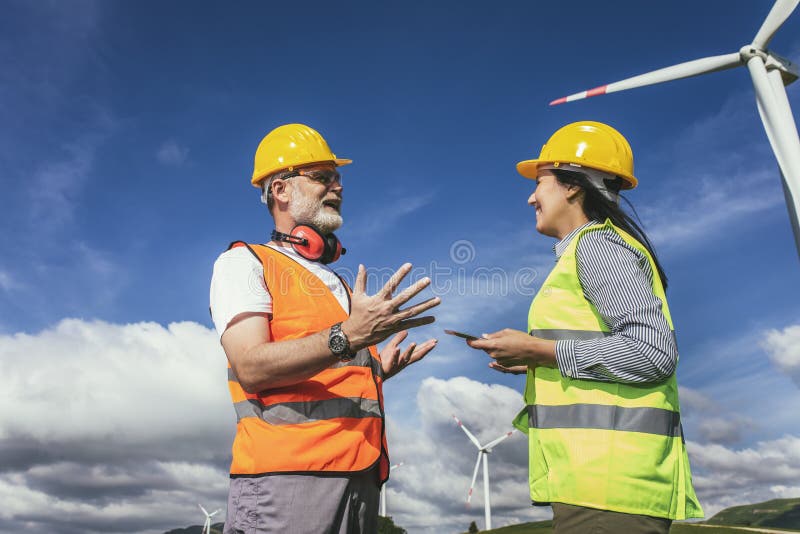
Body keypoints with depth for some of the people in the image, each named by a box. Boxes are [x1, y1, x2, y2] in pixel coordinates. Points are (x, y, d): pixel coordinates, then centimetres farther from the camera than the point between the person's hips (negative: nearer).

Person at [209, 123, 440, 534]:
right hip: (286, 473, -6)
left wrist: (377, 370, 8)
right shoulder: (243, 263, 2)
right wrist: (347, 337, -24)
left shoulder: (337, 283, 22)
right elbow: (252, 367, -15)